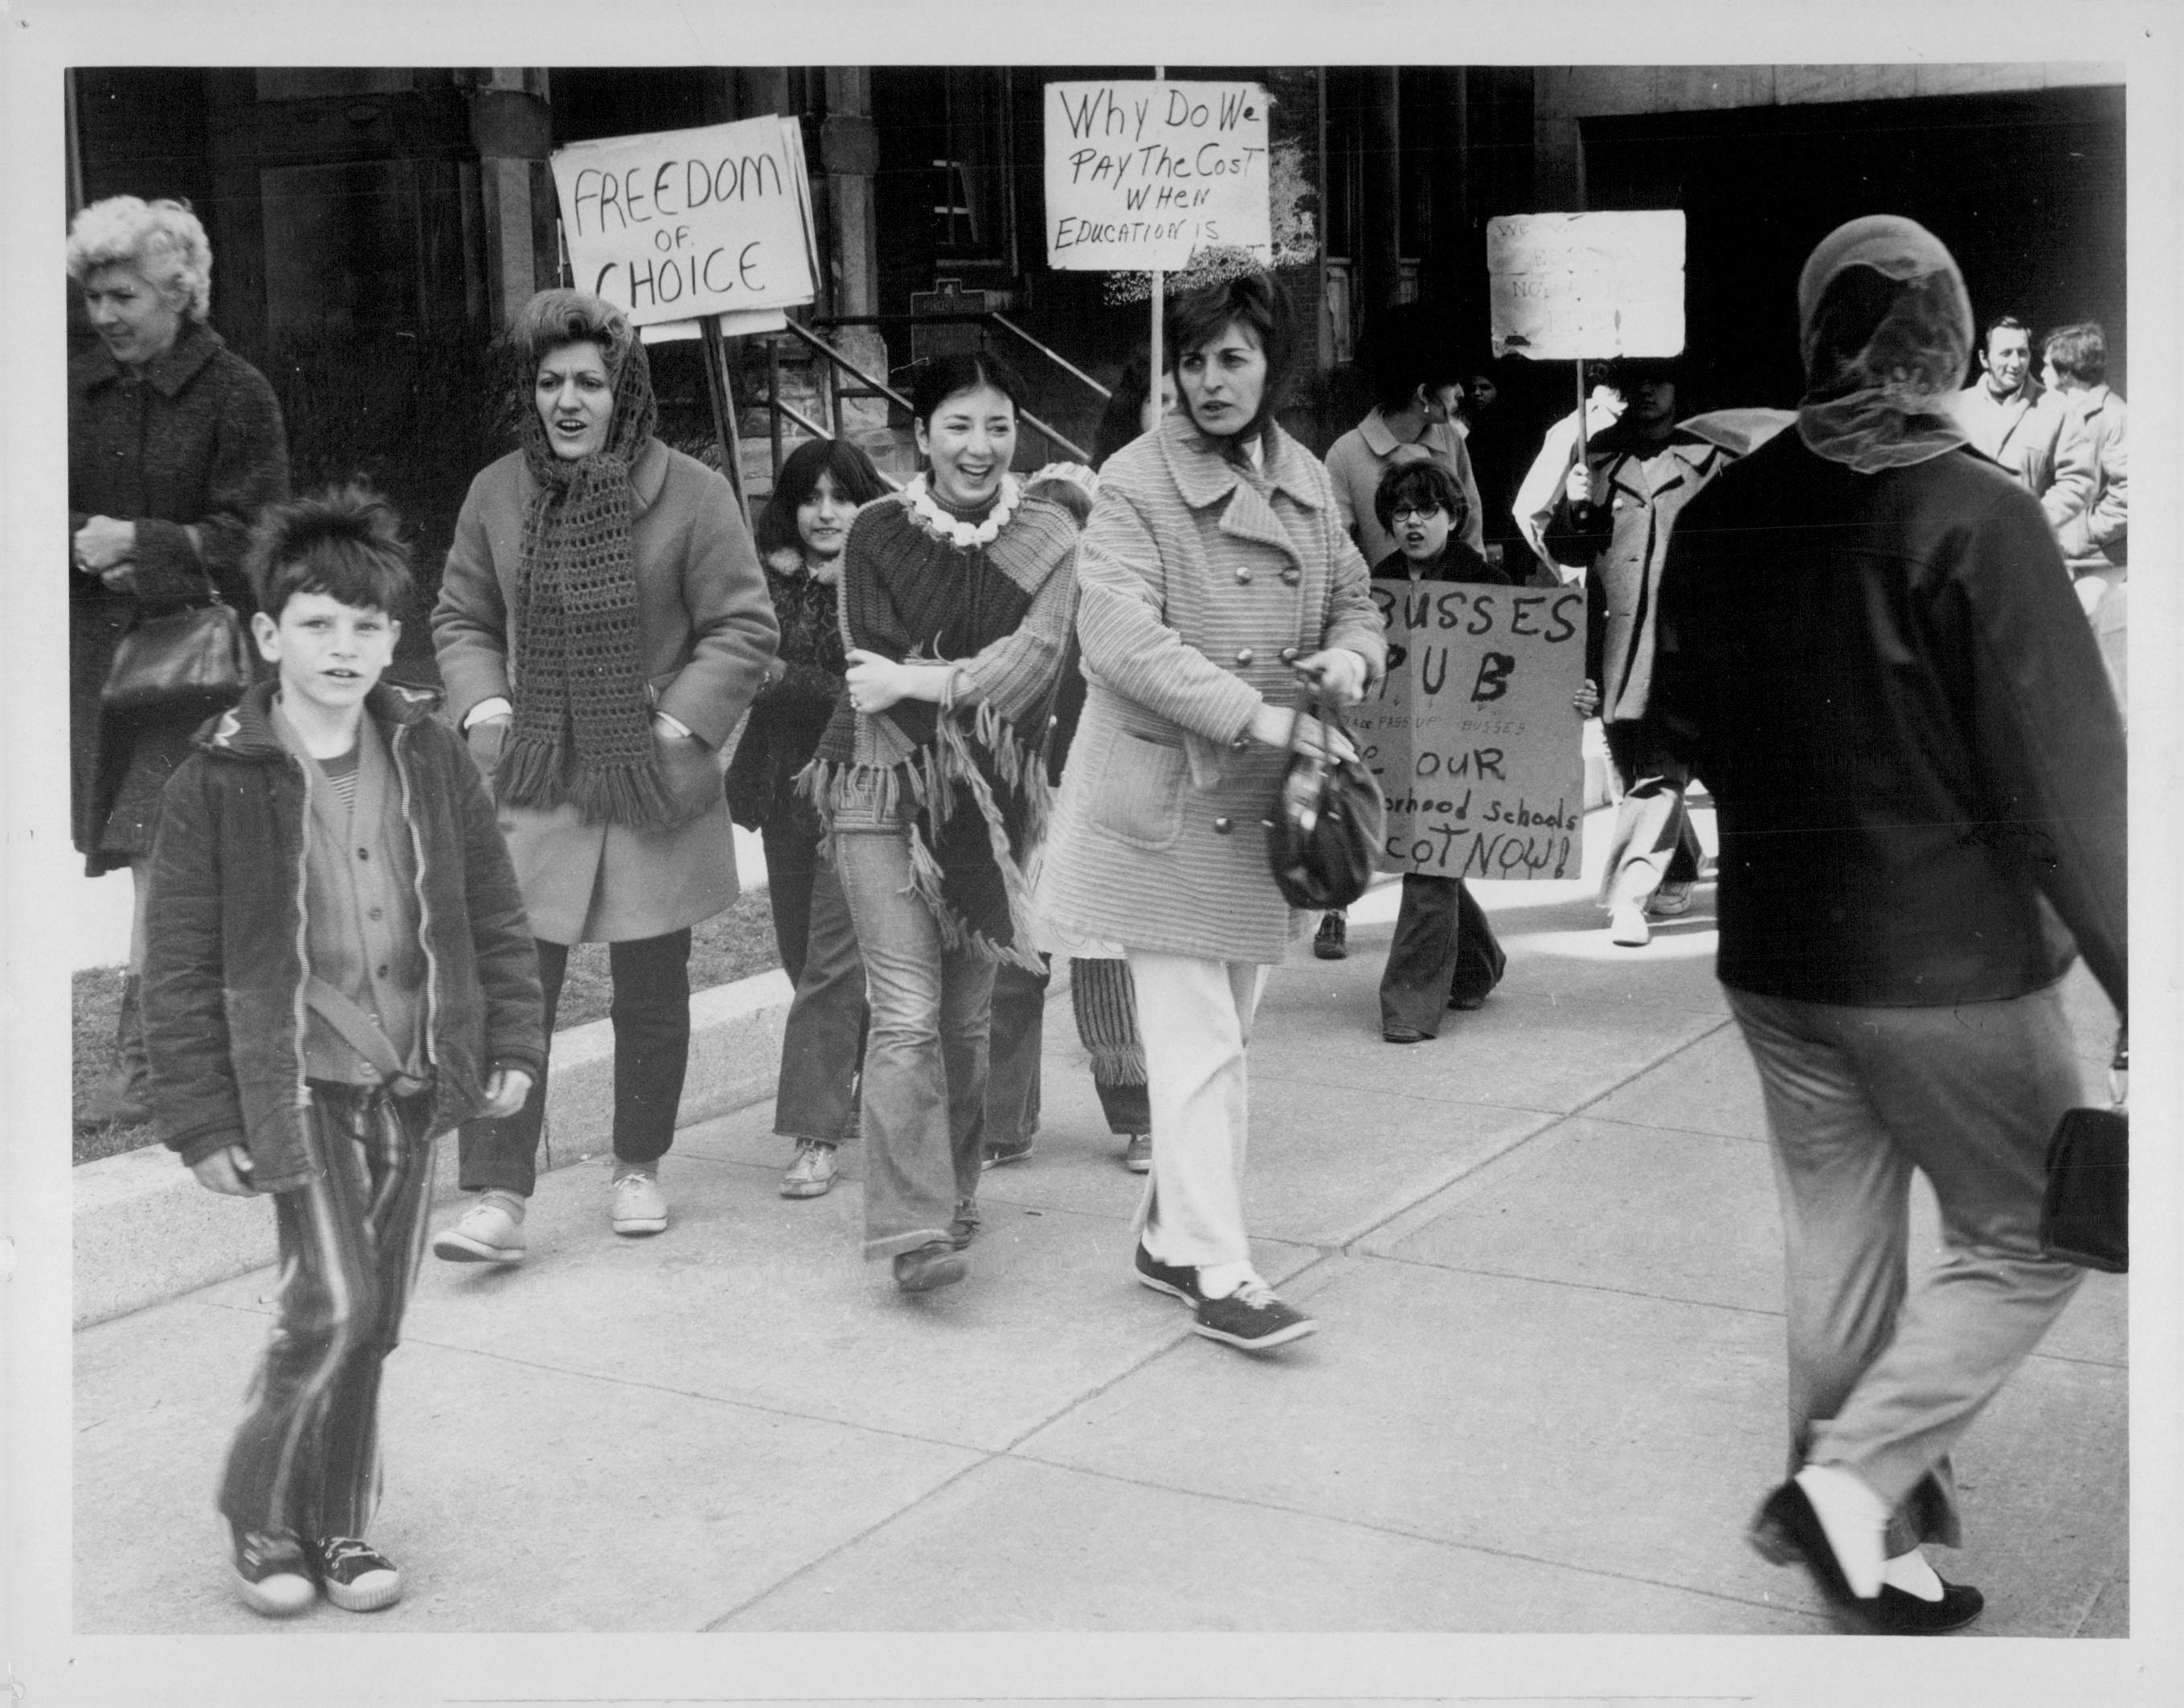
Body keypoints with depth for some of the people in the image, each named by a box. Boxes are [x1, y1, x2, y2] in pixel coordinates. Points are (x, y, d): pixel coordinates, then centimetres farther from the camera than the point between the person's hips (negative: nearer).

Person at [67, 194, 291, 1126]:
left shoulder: (235, 394, -6)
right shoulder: (79, 389, 9)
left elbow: (251, 537, -10)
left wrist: (142, 544, -18)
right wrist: (81, 543, -8)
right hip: (97, 647, 5)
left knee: (162, 852, -8)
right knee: (149, 858, 10)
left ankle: (139, 1057, 0)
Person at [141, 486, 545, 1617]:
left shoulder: (430, 754, 3)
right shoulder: (216, 780, -8)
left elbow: (492, 911, 10)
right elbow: (180, 969, -5)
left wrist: (512, 1042, 4)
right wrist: (202, 1121, -7)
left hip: (412, 1086, 4)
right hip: (295, 1085, -4)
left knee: (373, 1322, 10)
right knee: (335, 1308, -11)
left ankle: (339, 1524, 27)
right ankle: (259, 1513, 12)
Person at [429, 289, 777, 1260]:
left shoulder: (690, 494, -6)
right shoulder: (497, 494, 3)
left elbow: (743, 628, -5)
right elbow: (461, 620, 13)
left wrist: (680, 723, -13)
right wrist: (483, 706, -3)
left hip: (652, 789, -1)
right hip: (530, 782, 1)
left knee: (652, 989, 11)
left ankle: (639, 1168, 30)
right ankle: (498, 1197, -4)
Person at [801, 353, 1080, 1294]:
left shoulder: (1047, 536, 4)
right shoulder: (878, 534, 0)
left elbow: (1038, 656, -10)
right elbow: (874, 664, -8)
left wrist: (924, 681, -14)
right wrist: (978, 683, -13)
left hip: (992, 796, 3)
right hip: (884, 790, -2)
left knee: (968, 1013, 10)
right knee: (906, 1015, -11)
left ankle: (953, 1190, 27)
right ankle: (914, 1226, -11)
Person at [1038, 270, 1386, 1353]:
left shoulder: (1306, 480, 9)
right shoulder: (1137, 481, -10)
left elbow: (1355, 600, 20)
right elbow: (1119, 634, -22)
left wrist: (1351, 655, -5)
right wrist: (1250, 715, -26)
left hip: (1266, 801, 7)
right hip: (1166, 797, -6)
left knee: (1225, 1035, 14)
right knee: (1196, 1047, -7)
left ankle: (1171, 1236, 29)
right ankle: (1218, 1274, 0)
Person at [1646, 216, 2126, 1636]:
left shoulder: (1722, 515, 0)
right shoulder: (1973, 512, -17)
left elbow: (1680, 727, 12)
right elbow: (2065, 778, -18)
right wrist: (2134, 982, -13)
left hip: (1774, 957, 6)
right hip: (1951, 963, -5)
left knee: (1838, 1245, 17)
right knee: (2023, 1242, 12)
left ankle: (1862, 1529, 28)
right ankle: (1853, 1481, 2)